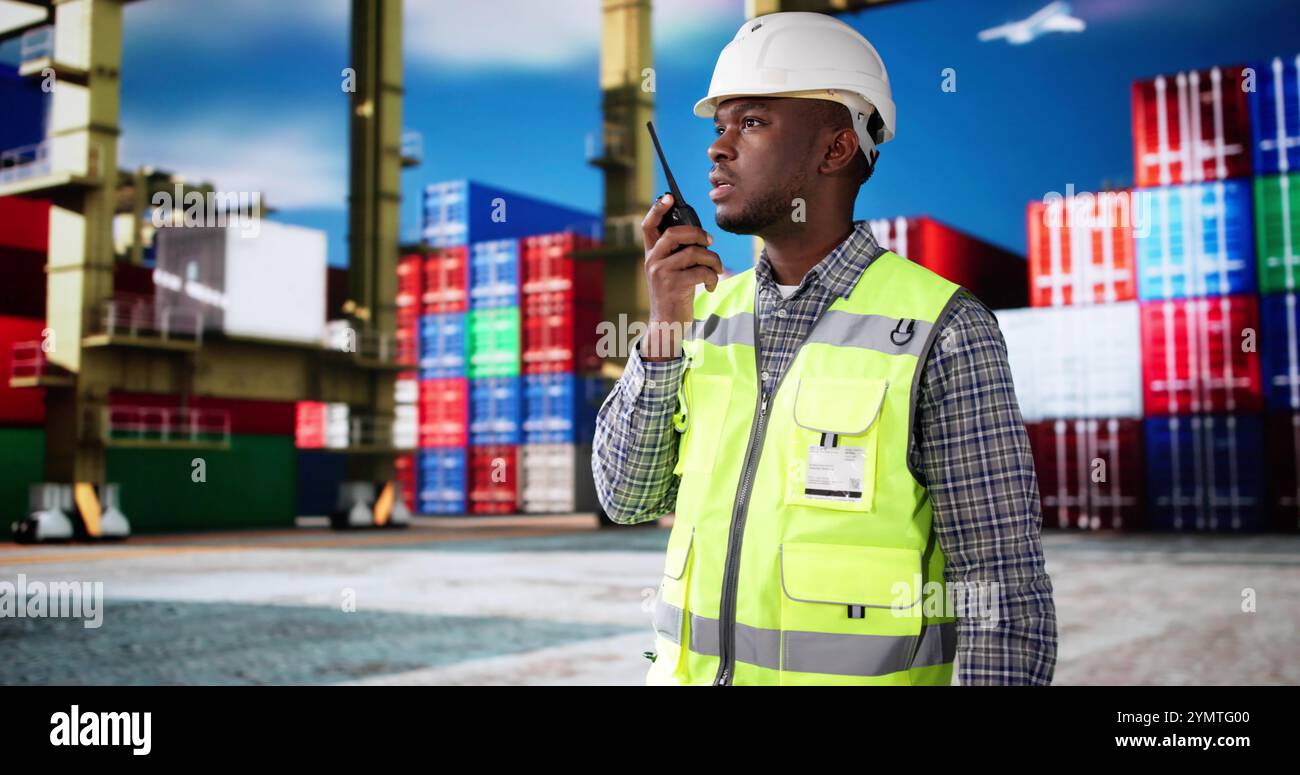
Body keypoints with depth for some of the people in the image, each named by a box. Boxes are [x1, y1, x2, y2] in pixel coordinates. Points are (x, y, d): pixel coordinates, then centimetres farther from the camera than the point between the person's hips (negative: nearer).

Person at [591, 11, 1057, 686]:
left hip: (863, 671, -5)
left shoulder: (945, 333, -13)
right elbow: (630, 497, 1)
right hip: (693, 668, 5)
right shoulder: (711, 311, 4)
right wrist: (662, 329, -10)